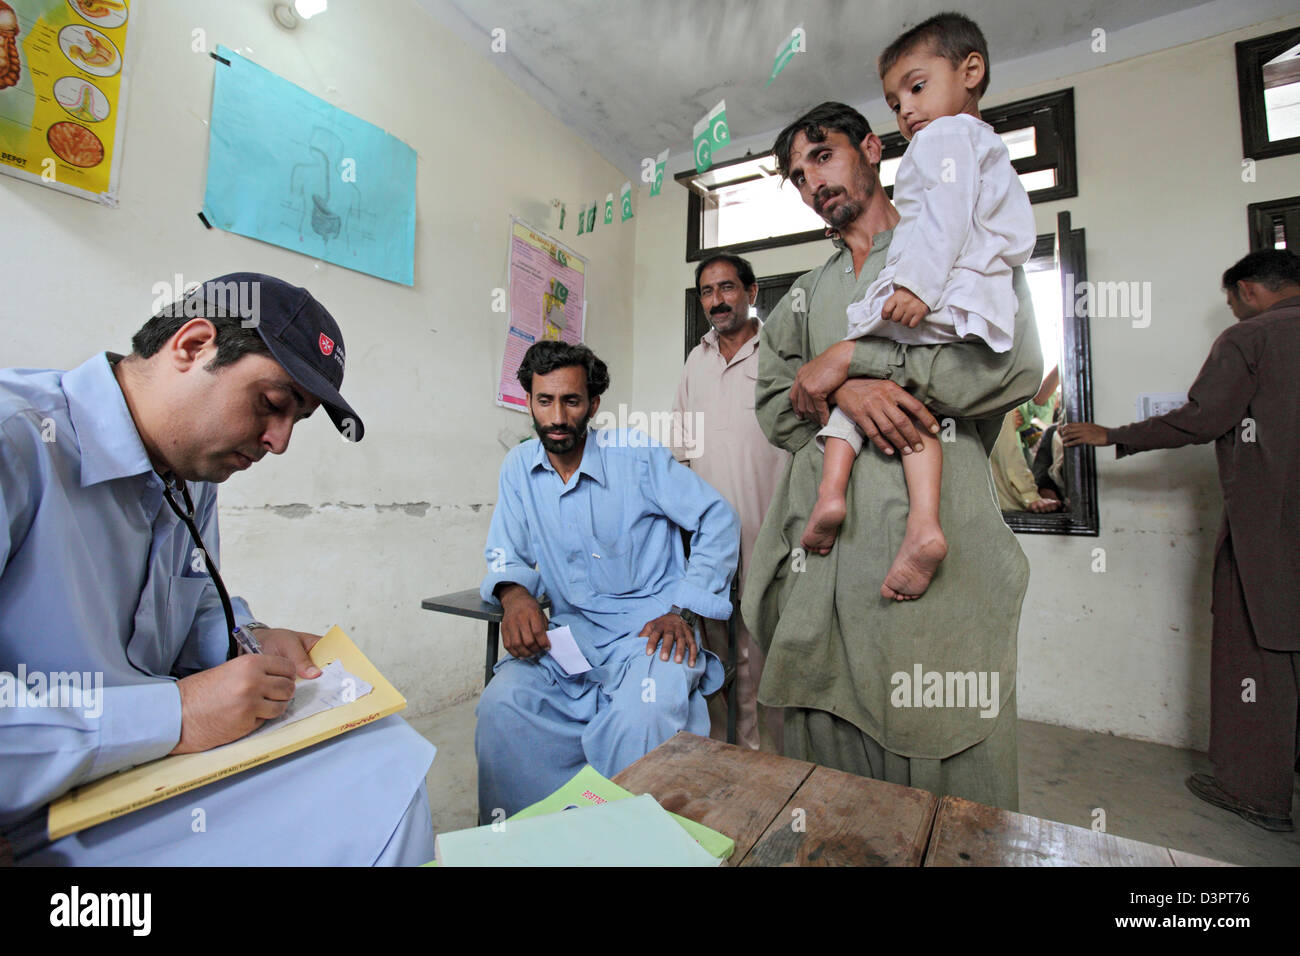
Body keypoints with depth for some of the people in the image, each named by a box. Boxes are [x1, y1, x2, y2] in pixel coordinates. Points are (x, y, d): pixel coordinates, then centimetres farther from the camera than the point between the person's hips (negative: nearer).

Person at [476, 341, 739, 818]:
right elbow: (506, 554, 10)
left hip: (650, 629, -3)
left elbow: (719, 520, -3)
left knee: (640, 721, -31)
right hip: (571, 631, 4)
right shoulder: (519, 466, 6)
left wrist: (683, 610, -11)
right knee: (500, 705, -21)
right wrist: (514, 593, -15)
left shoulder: (635, 453, -6)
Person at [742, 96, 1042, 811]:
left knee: (949, 781, 4)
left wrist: (854, 356, -8)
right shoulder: (806, 295, 24)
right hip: (822, 558, 4)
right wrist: (843, 393, -9)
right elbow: (774, 407, 13)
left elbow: (1014, 366, -7)